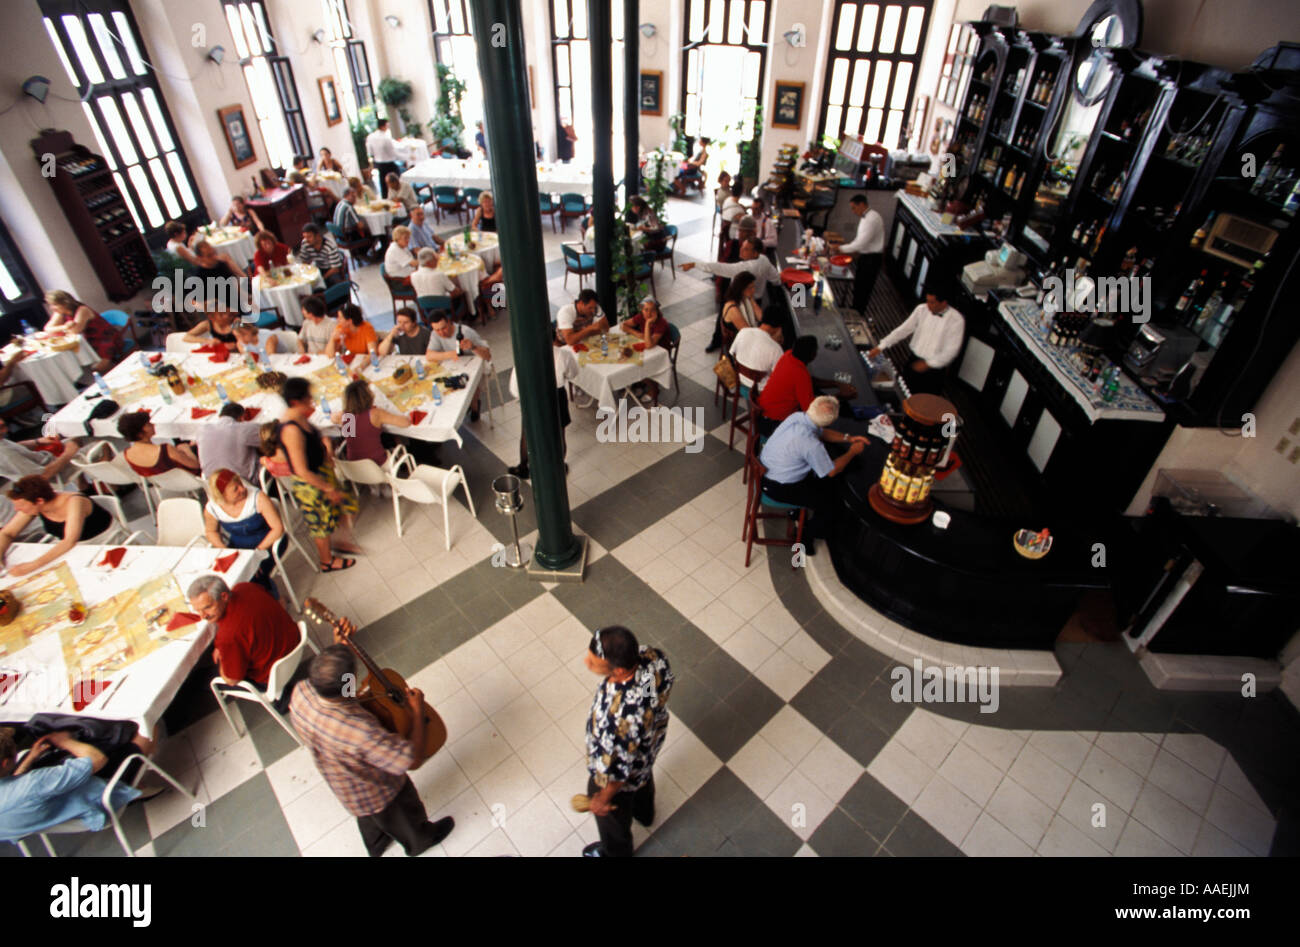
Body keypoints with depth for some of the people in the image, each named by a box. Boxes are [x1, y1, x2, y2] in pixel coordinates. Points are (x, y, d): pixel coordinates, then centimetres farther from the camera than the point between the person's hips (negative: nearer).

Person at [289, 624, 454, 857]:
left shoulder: (300, 692, -30)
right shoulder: (362, 733, -50)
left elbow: (323, 684, -4)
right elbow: (412, 760, -38)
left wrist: (338, 646, -14)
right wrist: (418, 711, -27)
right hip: (379, 792, -5)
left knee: (368, 815, 38)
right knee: (406, 815, 30)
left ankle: (377, 845, 67)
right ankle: (419, 841, 61)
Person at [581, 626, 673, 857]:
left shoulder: (621, 718, -51)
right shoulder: (653, 657, -34)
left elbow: (617, 770, -30)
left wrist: (603, 798, -10)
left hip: (625, 776, -6)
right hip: (650, 743, 6)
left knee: (612, 816, 30)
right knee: (644, 780, 40)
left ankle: (615, 852, 63)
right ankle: (644, 813, 73)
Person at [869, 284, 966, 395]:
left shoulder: (956, 320, -15)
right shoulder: (922, 309, -3)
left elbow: (951, 350, -15)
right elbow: (903, 329, 0)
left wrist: (928, 364, -22)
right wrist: (881, 346, -7)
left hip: (934, 368, -4)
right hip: (914, 360, 4)